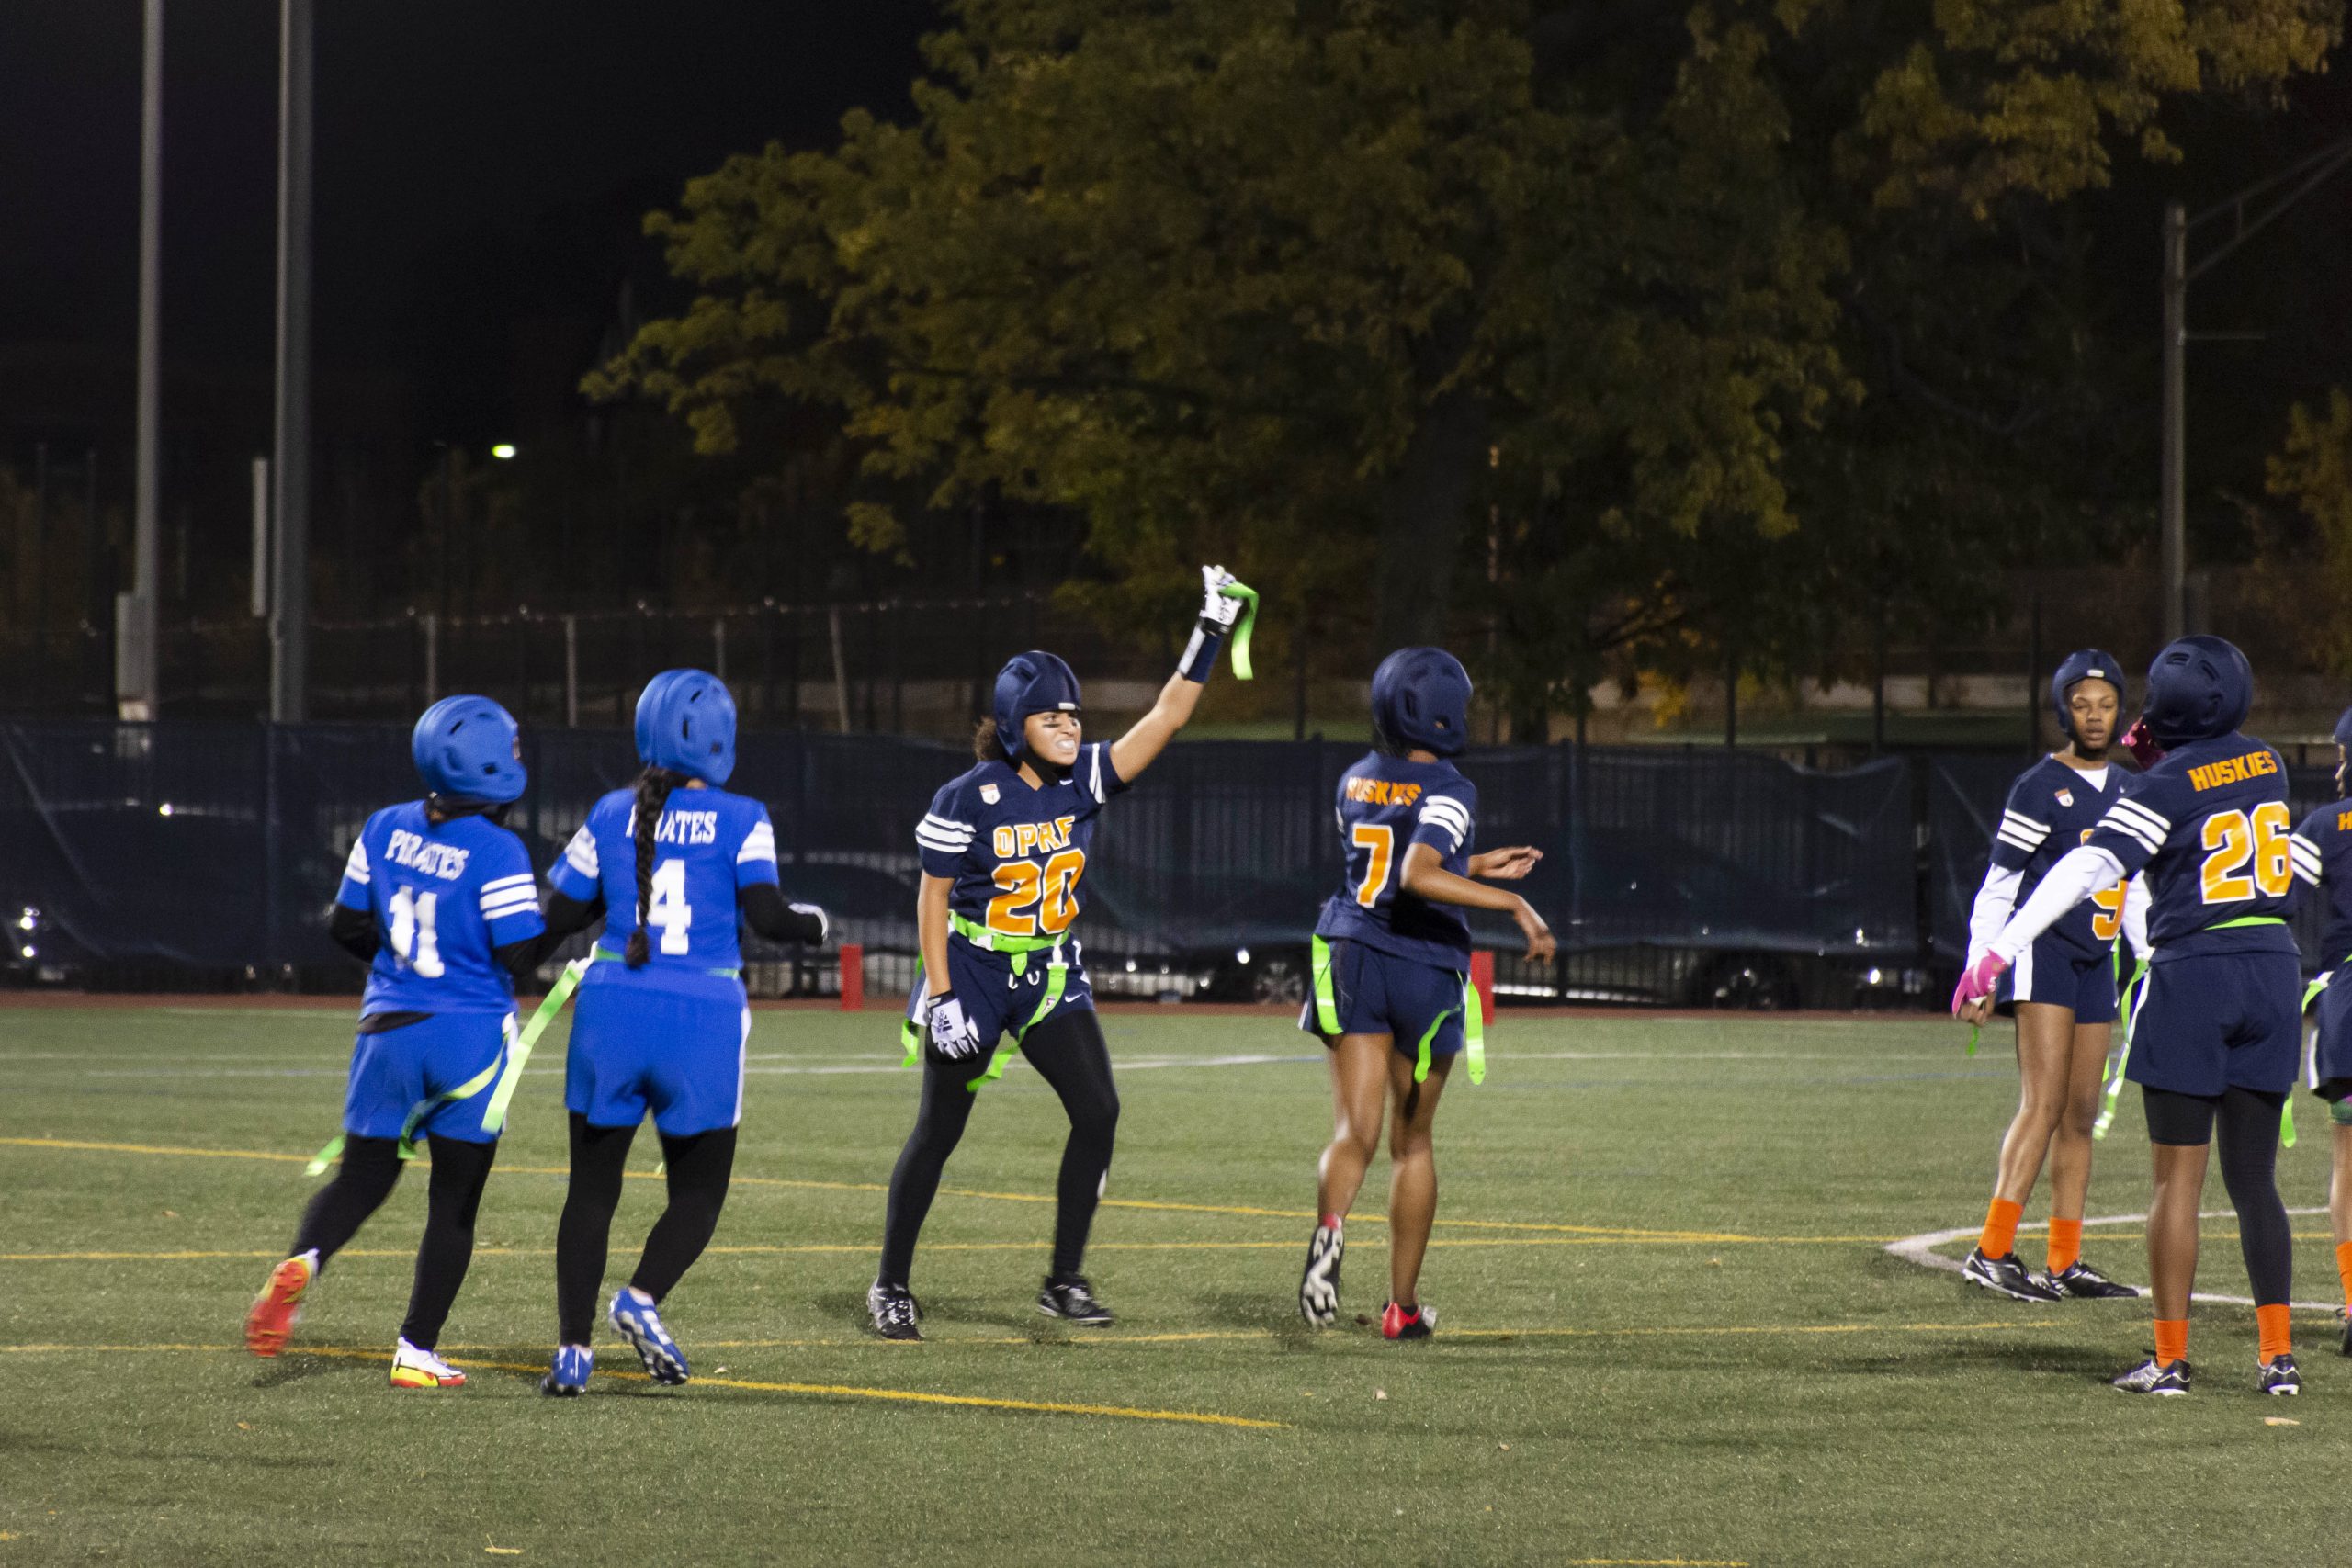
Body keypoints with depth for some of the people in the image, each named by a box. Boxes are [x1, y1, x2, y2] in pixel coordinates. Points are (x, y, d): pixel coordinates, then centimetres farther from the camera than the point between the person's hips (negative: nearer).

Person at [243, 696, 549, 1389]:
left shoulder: (386, 829, 2)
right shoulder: (497, 853, -14)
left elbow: (348, 927, 8)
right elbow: (519, 955, -15)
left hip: (391, 1027, 4)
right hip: (471, 1036, -4)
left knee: (361, 1177, 15)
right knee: (454, 1201, 7)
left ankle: (301, 1263, -16)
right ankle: (416, 1352, 5)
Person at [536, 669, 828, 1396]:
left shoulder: (611, 817, 5)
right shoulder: (739, 821, -3)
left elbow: (558, 919, 8)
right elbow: (765, 915, -12)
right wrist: (813, 924, 8)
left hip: (613, 1009, 2)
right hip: (701, 1017, -2)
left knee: (591, 1190, 10)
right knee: (698, 1192, 12)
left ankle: (572, 1347, 2)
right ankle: (643, 1297, -14)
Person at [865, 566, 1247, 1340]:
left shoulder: (1084, 780, -3)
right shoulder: (969, 798, -15)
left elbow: (1166, 717, -7)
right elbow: (933, 898, -10)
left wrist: (1209, 635, -15)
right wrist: (940, 995, -15)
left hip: (1050, 973, 5)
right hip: (972, 973, -4)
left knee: (1097, 1110, -8)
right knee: (938, 1130, 1)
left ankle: (1064, 1281, 2)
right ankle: (891, 1285, 14)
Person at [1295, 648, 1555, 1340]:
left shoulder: (1355, 783, 9)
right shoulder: (1448, 793, -13)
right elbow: (1417, 878, -29)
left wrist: (1478, 865, 28)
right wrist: (1512, 903, -27)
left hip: (1353, 963, 4)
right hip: (1424, 971, -4)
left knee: (1356, 1131, -3)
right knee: (1412, 1140, 12)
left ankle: (1330, 1226, -37)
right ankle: (1403, 1304, 19)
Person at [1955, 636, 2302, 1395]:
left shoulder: (2167, 787, -9)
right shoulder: (2266, 765, 9)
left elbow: (2087, 869, -19)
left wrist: (2000, 950, -23)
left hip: (2193, 972, -5)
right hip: (2274, 973, 5)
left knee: (2178, 1181, 1)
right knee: (2254, 1177, 9)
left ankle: (2170, 1359, 1)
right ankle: (2278, 1354, 2)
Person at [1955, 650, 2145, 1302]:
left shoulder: (2126, 792, 15)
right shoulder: (2040, 788, -7)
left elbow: (2134, 894, 23)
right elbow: (1997, 888, -6)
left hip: (2095, 962, 7)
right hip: (2042, 954, -7)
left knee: (2081, 1115, 6)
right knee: (2045, 1105, -17)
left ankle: (2066, 1264, 8)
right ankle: (1992, 1251, -21)